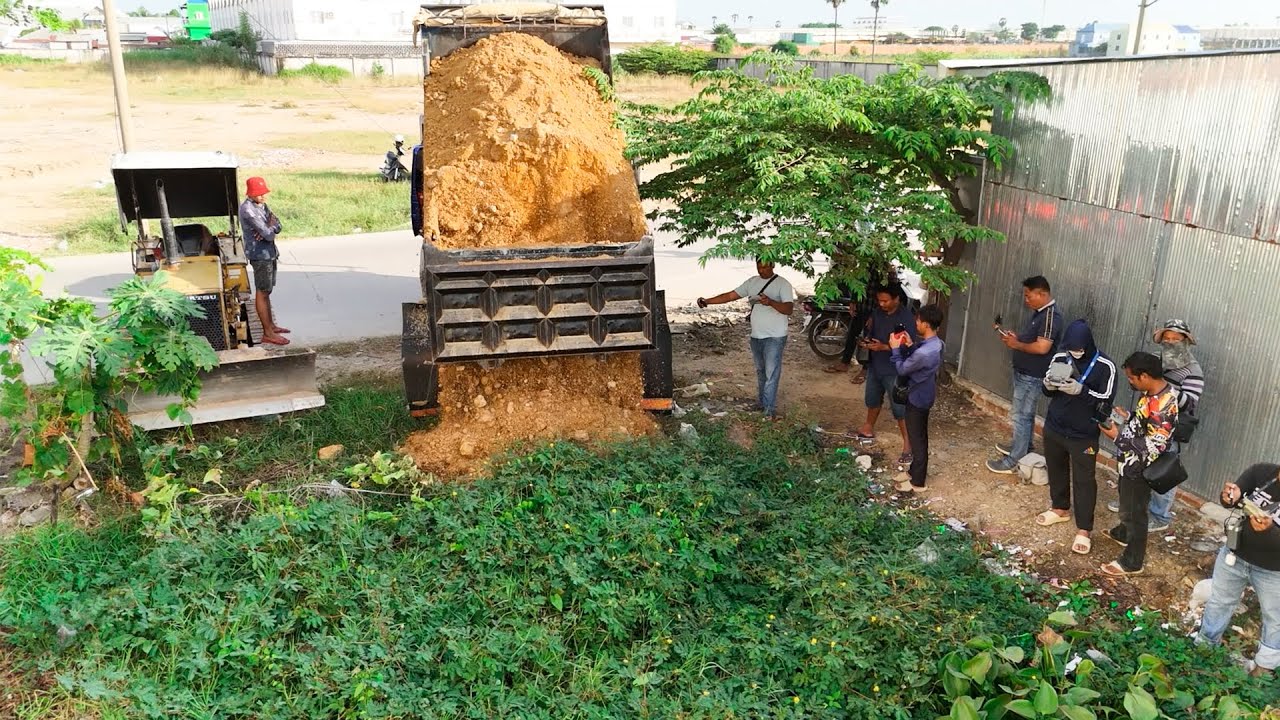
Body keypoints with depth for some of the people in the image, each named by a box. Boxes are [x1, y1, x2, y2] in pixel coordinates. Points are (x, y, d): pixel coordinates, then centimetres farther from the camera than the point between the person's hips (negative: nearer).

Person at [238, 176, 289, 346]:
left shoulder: (262, 205, 9)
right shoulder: (247, 209, -20)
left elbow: (278, 226, 3)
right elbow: (268, 234, -24)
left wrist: (269, 228, -17)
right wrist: (270, 230, -2)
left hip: (270, 253, 9)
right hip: (260, 255, -9)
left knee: (266, 292, 18)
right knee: (262, 293, -4)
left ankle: (270, 325, 29)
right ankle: (268, 334, -1)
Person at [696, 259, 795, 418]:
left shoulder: (782, 284, -11)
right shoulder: (752, 282, 8)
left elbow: (788, 309, -22)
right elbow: (731, 295, 10)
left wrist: (771, 302, -40)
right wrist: (707, 301, 2)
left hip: (775, 338, -7)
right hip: (756, 336, 7)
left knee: (771, 374, -10)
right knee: (761, 373, 15)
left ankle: (770, 410, -10)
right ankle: (762, 404, 25)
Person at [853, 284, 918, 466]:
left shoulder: (906, 317, -21)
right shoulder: (877, 311, 0)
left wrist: (884, 347, -29)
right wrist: (867, 341, -9)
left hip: (895, 370, -7)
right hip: (875, 366, 7)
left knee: (900, 408, -2)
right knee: (872, 400, 24)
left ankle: (908, 445, 7)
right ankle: (867, 431, 43)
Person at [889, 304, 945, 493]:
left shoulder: (923, 352, -33)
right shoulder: (937, 343, -3)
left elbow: (902, 370, -18)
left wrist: (895, 349, -8)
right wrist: (910, 346, 3)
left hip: (917, 399, -9)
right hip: (924, 396, 9)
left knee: (917, 440, 5)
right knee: (919, 437, 22)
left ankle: (917, 482, 17)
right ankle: (915, 471, 37)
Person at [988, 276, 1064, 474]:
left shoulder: (1051, 315, -23)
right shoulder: (1039, 312, 9)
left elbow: (1042, 347, -29)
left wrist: (1016, 344, -16)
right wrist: (1015, 337, 3)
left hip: (1033, 376, -10)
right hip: (1024, 372, 10)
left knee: (1020, 416, -5)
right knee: (1024, 413, 22)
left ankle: (1014, 462, 2)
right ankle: (1022, 447, 38)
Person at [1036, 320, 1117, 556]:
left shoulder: (1105, 366, -16)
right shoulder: (1059, 358, -4)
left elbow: (1105, 401, -17)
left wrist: (1081, 390, -32)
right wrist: (1049, 385, -18)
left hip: (1084, 435, -5)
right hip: (1054, 428, 5)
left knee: (1084, 480, 1)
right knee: (1056, 470, 20)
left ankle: (1084, 529, 10)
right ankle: (1060, 508, 42)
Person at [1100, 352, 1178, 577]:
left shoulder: (1163, 405, -33)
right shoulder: (1154, 391, -3)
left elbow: (1152, 447, -29)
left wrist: (1118, 436, -23)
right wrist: (1128, 417, 1)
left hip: (1140, 467, -9)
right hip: (1131, 462, 9)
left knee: (1134, 511, 7)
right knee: (1127, 502, 30)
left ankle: (1132, 562, 23)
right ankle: (1123, 533, 54)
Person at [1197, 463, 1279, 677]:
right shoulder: (1262, 472, -16)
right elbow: (1231, 501, -14)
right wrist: (1230, 497, -36)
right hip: (1234, 555, 3)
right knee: (1219, 602, 21)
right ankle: (1205, 644, 44)